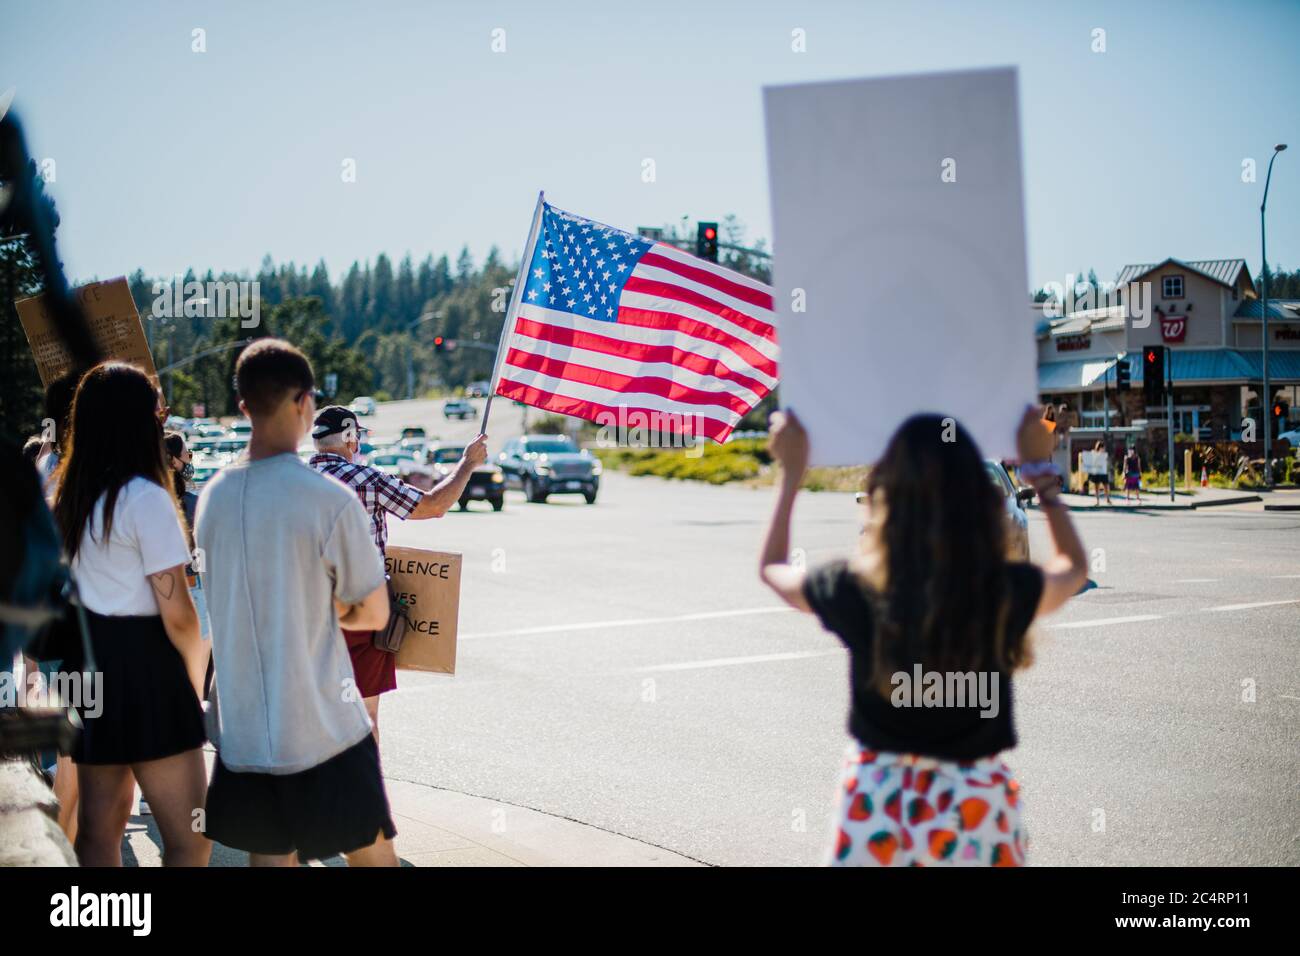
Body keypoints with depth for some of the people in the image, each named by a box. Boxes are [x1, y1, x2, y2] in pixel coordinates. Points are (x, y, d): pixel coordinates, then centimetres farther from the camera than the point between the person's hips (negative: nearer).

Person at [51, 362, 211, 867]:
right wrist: (197, 683, 0)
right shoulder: (145, 498, -14)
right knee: (189, 840, -1)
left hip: (88, 666, 8)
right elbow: (177, 615, -15)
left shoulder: (66, 496, 9)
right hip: (146, 673, -8)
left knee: (98, 830, 12)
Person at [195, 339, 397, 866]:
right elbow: (374, 613, -6)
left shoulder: (213, 495, 3)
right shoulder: (329, 499, -14)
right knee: (373, 857, 6)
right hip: (322, 733, -5)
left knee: (269, 859, 13)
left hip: (239, 731, 5)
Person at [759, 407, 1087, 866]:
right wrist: (1040, 470, 16)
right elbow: (1075, 567, 10)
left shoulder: (855, 588, -15)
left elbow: (771, 567, 9)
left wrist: (792, 471, 16)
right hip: (974, 805, 0)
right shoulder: (1008, 591, -15)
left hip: (874, 799, 1)